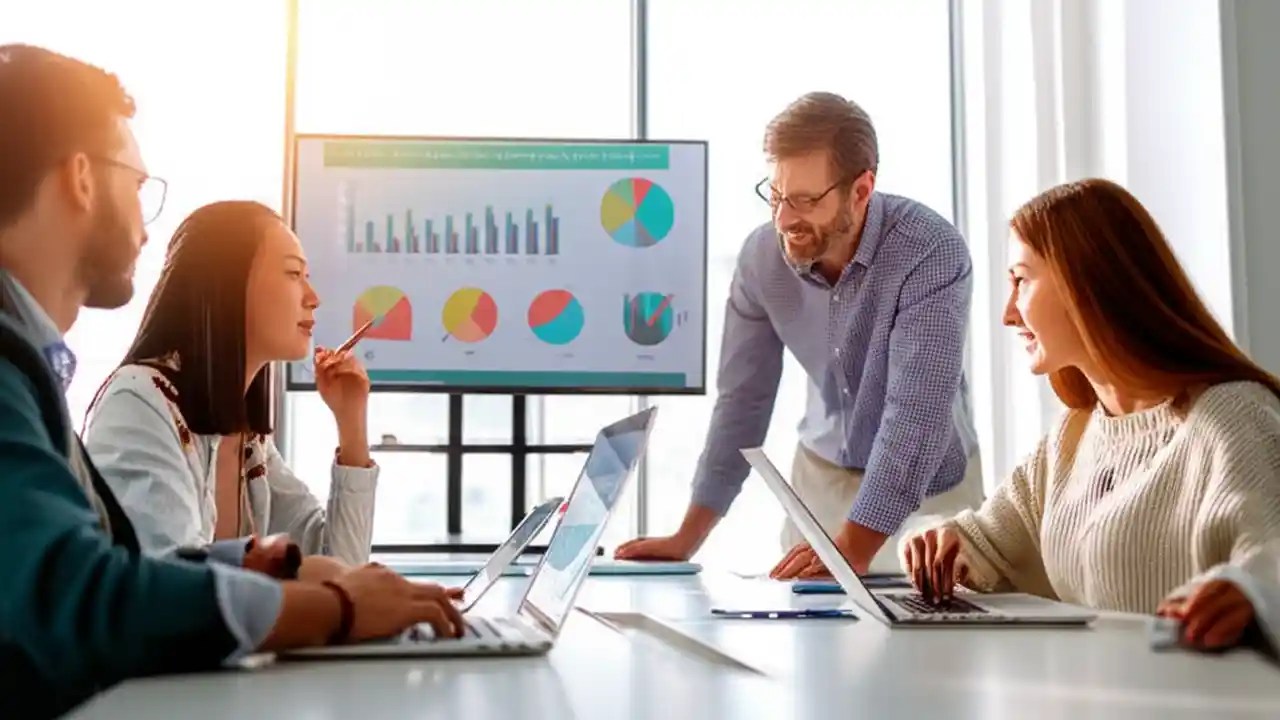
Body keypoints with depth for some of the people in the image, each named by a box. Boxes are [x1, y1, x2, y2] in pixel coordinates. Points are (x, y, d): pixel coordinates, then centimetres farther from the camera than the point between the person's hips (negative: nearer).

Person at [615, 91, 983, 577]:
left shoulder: (932, 254, -24)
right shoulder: (762, 255, -11)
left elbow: (918, 410, -29)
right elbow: (743, 399, -4)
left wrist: (854, 546, -38)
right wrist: (689, 537, -7)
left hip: (928, 487, -3)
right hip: (822, 476, 3)